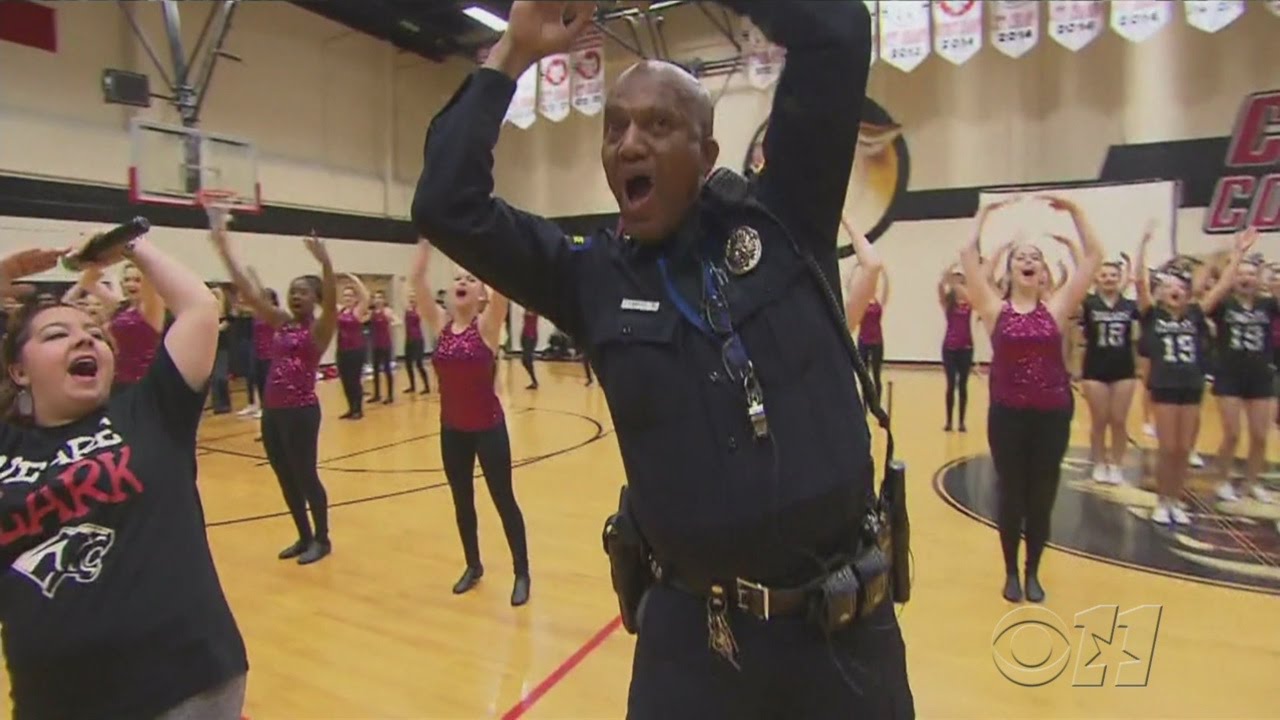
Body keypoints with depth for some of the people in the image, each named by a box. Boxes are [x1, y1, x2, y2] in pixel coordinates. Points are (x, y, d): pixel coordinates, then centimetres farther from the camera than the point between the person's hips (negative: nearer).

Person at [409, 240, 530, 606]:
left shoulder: (487, 325, -10)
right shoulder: (440, 324, 1)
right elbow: (417, 277, -2)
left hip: (488, 427, -5)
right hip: (452, 428, 5)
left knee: (503, 500, 5)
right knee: (462, 501, 17)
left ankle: (522, 573, 18)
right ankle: (473, 566, 36)